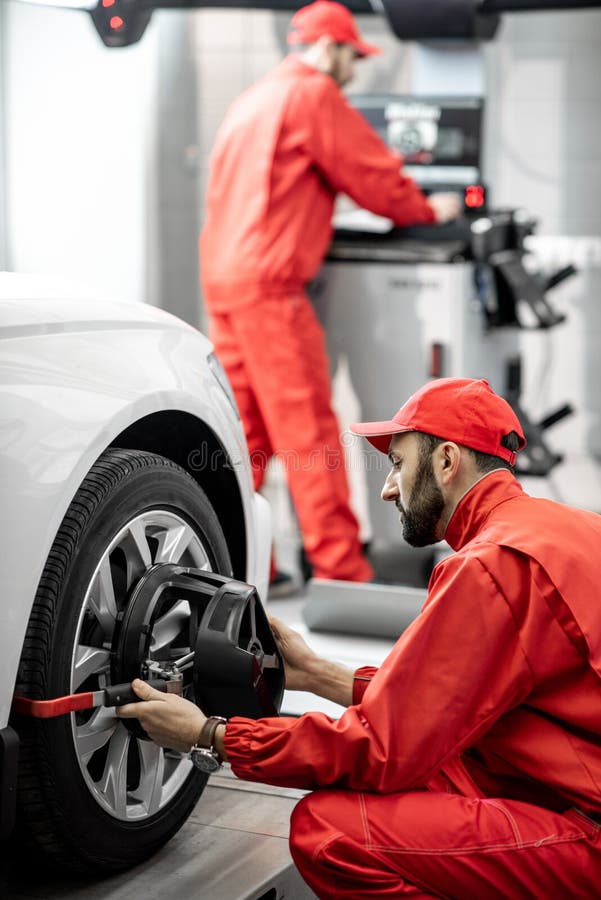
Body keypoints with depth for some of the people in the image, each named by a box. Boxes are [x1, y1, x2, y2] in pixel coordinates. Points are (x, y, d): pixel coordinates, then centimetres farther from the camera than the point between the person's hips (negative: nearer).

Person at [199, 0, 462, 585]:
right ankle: (341, 572, -6)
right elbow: (375, 176, -3)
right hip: (268, 281, -9)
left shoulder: (252, 100, 24)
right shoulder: (314, 94, -5)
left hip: (220, 273, 9)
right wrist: (429, 210, 15)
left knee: (243, 426, 11)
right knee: (308, 426, -8)